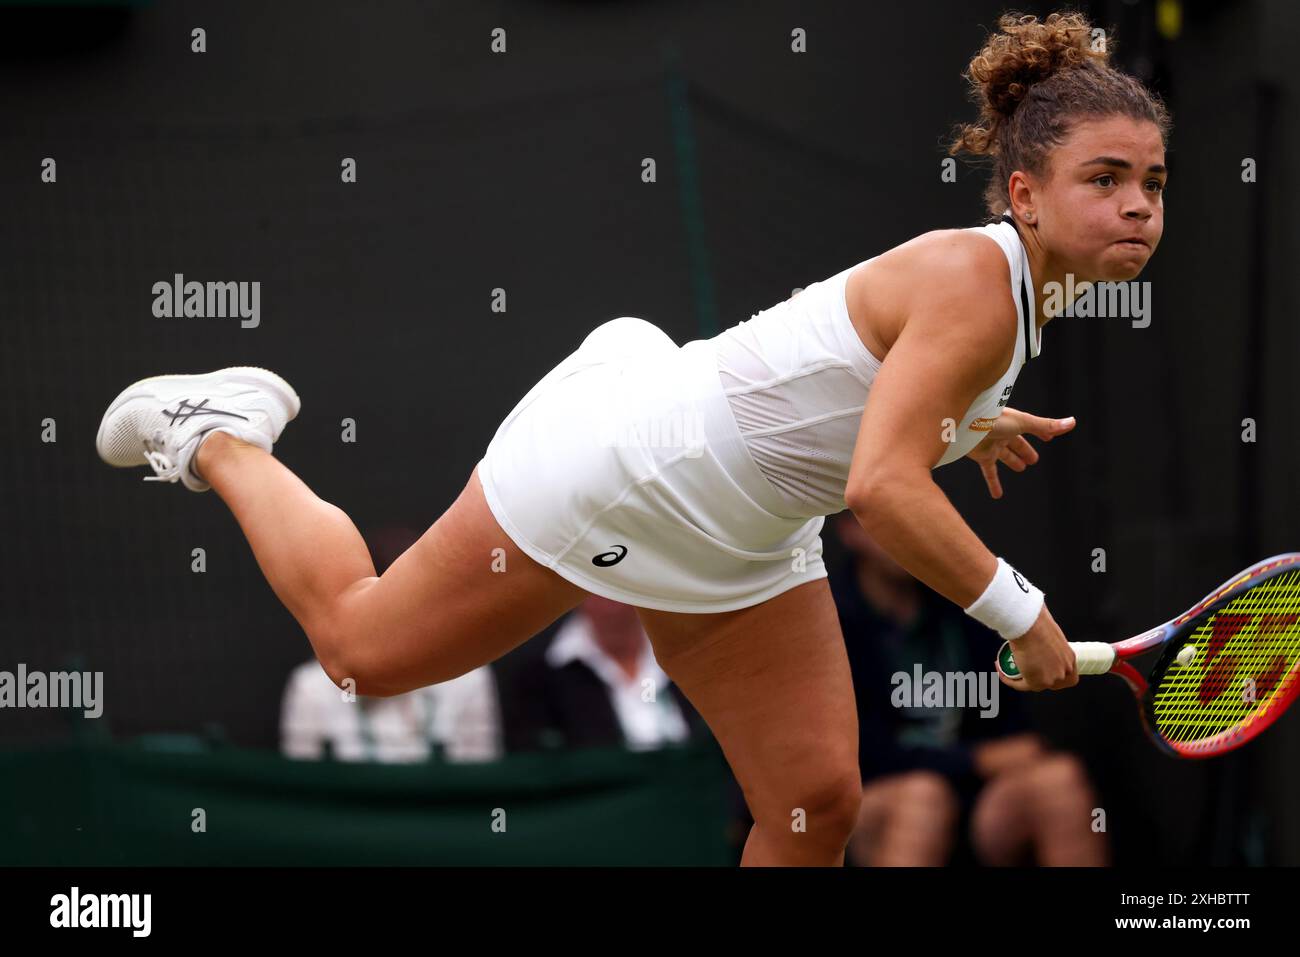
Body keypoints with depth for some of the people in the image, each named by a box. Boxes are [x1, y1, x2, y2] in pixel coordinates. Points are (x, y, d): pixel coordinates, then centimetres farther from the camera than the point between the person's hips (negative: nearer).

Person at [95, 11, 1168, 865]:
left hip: (738, 549, 9)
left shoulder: (1015, 286, -1)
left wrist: (961, 421, 15)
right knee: (361, 649, 8)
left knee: (818, 807, 1)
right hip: (611, 469, -9)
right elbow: (882, 488, -39)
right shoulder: (972, 281, -30)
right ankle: (217, 435, 31)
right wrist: (1021, 613, -32)